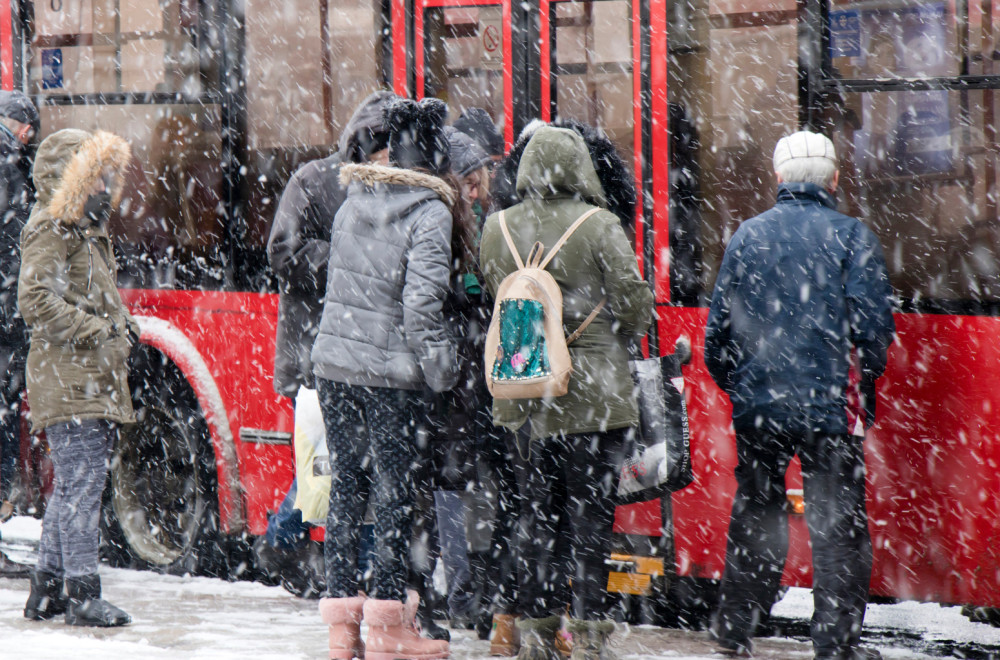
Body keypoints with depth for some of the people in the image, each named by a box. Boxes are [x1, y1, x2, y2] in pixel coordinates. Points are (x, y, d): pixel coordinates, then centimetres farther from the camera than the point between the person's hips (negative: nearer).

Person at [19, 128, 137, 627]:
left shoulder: (89, 231, 21)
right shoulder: (50, 230, -9)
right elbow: (35, 300, -20)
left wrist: (123, 327, 12)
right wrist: (97, 331, -19)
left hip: (96, 383, 10)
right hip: (67, 381, -10)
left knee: (72, 485, 13)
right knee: (81, 482, -12)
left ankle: (47, 590, 19)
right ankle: (83, 593, -12)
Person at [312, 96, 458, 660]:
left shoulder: (353, 201, 9)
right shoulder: (430, 212, -11)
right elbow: (422, 301, -16)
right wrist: (443, 369, -10)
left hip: (334, 358, 6)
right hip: (388, 370, -6)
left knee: (345, 481, 11)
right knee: (395, 487, 1)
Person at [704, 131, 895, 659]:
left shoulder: (748, 235, 4)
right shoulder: (851, 237, -6)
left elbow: (719, 326, 7)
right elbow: (872, 325, -10)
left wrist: (733, 386, 21)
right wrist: (868, 391, 5)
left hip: (758, 403, 3)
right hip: (827, 406, -3)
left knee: (755, 511, 16)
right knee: (837, 522, 3)